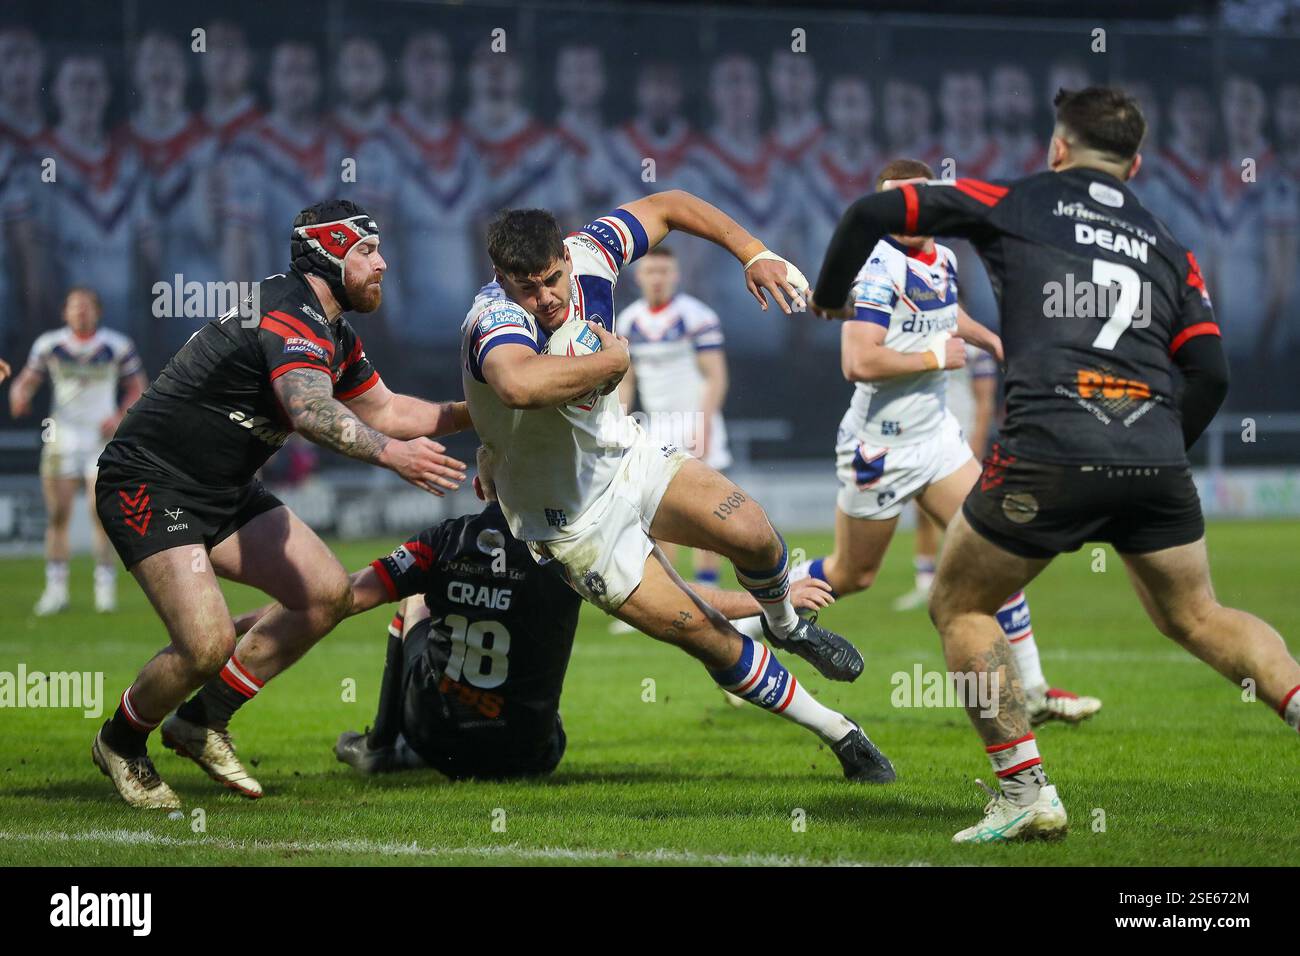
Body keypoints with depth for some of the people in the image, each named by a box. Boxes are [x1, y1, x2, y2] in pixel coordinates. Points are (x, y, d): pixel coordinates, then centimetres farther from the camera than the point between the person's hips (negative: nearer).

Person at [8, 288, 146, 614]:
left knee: (102, 511, -10)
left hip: (102, 435, -1)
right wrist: (19, 395, -16)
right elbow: (27, 380, 8)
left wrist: (120, 417, -11)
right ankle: (56, 589, 3)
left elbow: (137, 388, 6)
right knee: (58, 514, -2)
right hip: (62, 436, 1)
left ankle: (106, 587, -1)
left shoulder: (118, 346, 0)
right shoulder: (49, 345, 3)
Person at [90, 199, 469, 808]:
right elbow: (311, 410, -42)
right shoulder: (292, 318, -22)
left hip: (224, 492, 10)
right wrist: (390, 453, -53)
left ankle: (201, 722, 15)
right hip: (149, 484, -10)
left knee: (327, 594, 3)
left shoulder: (332, 335, 11)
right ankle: (121, 743, 7)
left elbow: (383, 410, 26)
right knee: (208, 644, -23)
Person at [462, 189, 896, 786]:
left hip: (626, 455, 5)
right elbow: (519, 384, -60)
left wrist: (755, 254, -5)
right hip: (575, 519, -5)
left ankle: (785, 625, 20)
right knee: (705, 634, -10)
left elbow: (667, 206, 5)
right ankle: (837, 732, 7)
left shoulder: (588, 255, -14)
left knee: (749, 532, -16)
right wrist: (611, 360, -41)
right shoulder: (495, 322, -35)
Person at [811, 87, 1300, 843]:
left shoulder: (1016, 204, 12)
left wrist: (830, 297, 24)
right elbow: (1211, 375, 13)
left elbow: (874, 212, 7)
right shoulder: (1167, 245, 22)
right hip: (1154, 454, 4)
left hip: (1052, 447, -4)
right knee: (1196, 616, 21)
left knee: (961, 606, 14)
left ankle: (1025, 791, 4)